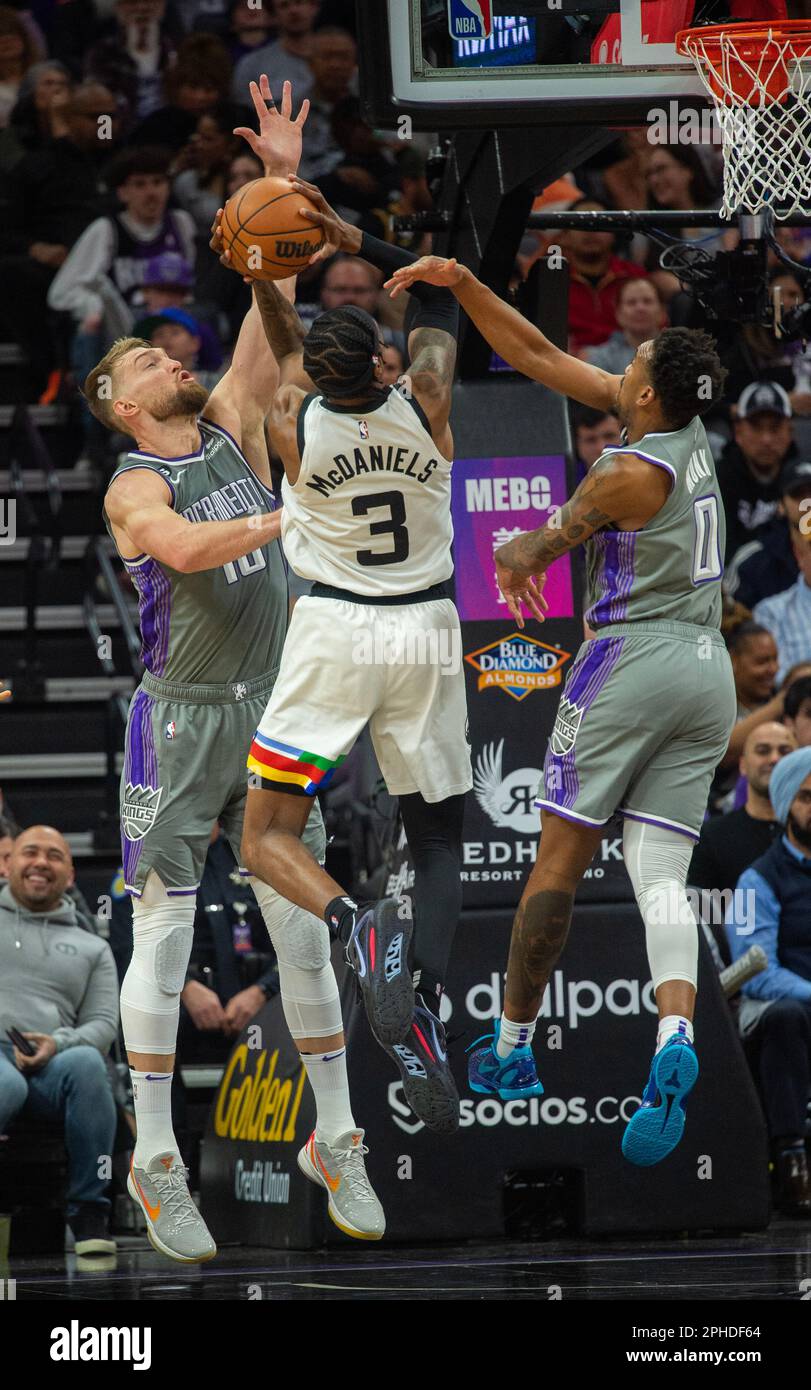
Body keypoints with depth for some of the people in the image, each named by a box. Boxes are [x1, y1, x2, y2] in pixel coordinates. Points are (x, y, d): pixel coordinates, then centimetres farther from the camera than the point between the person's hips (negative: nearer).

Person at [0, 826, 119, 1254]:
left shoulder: (92, 949, 26)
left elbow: (103, 1025, 13)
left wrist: (59, 1043, -9)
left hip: (49, 1065, 2)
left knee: (86, 1064, -37)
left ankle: (89, 1212, -30)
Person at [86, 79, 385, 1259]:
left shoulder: (233, 428, 9)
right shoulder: (134, 489, -7)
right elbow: (185, 547, -28)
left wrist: (281, 179, -4)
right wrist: (294, 516, -34)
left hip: (272, 708, 5)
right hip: (183, 712, -5)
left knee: (303, 928, 6)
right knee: (164, 931, -3)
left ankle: (338, 1138, 13)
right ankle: (156, 1162, 1)